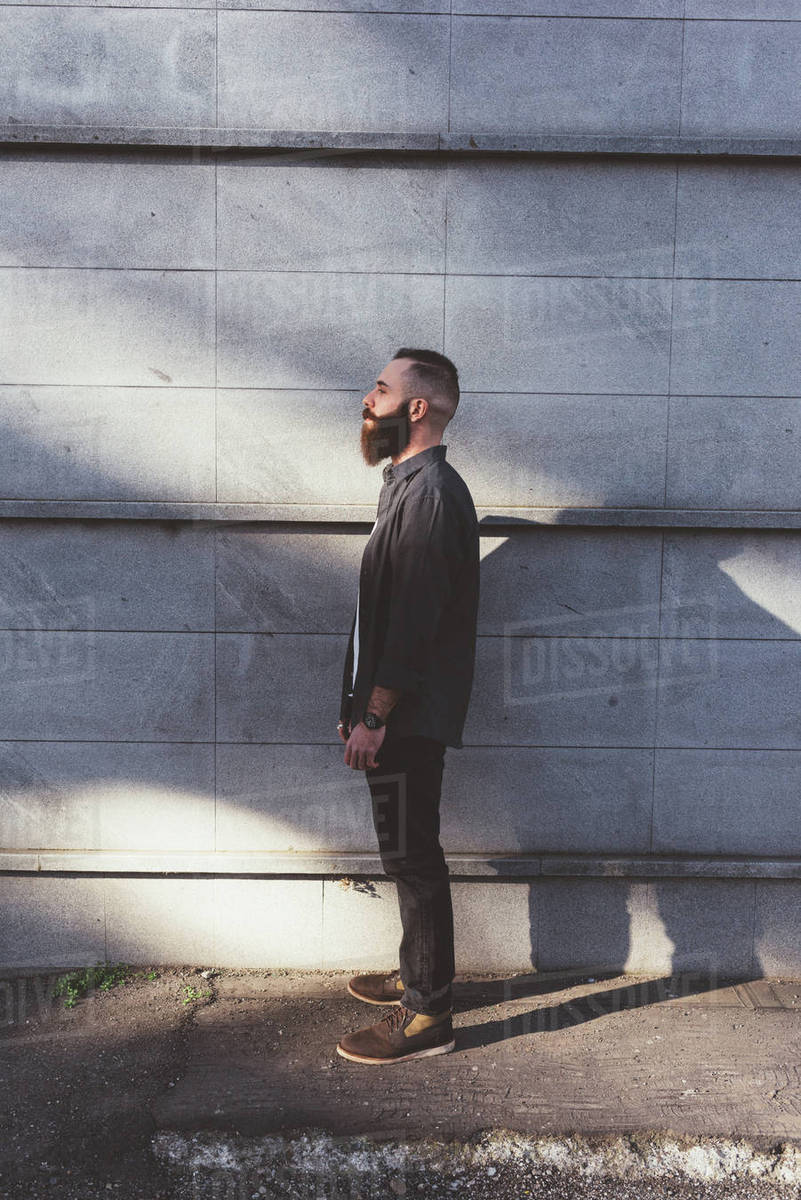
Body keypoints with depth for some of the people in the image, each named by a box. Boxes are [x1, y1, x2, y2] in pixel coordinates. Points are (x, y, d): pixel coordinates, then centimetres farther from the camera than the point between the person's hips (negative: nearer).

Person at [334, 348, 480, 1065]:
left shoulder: (429, 491, -16)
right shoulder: (412, 484, 16)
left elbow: (415, 617, -22)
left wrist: (374, 716, -20)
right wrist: (363, 706, 19)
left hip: (409, 716, -10)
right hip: (402, 713, 10)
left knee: (412, 857, -2)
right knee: (409, 855, 19)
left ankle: (428, 1018, 10)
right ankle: (420, 976, 34)